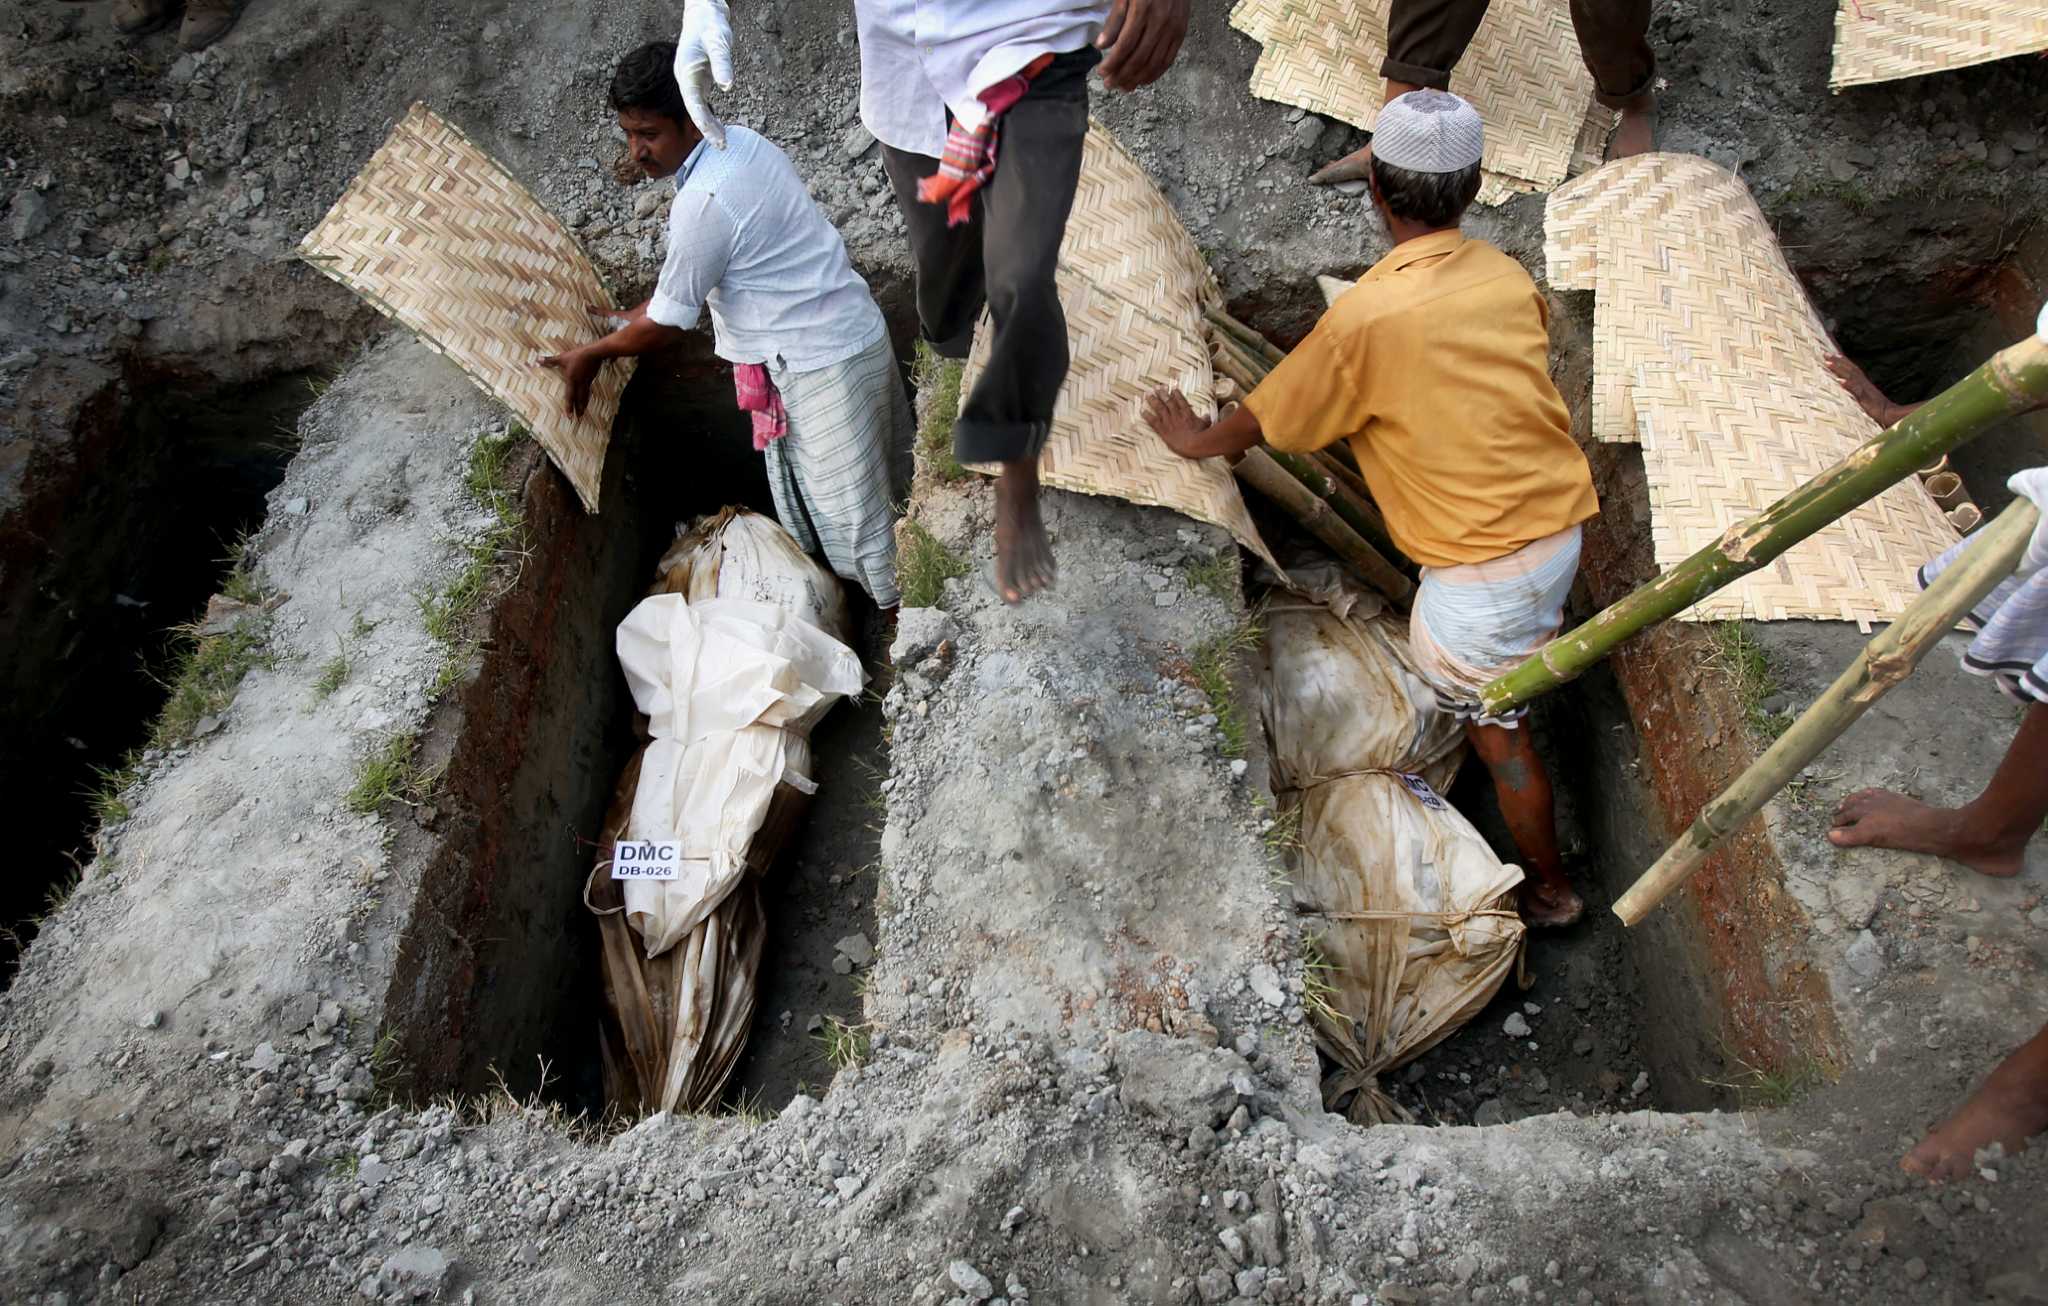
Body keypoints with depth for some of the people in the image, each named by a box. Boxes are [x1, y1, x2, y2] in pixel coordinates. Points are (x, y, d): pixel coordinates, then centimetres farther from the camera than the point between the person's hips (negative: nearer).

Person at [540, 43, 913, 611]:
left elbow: (668, 322, -13)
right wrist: (629, 318, 20)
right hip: (856, 330, 10)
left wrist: (590, 355, 1)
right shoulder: (741, 141, 6)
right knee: (888, 484, 21)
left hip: (822, 364, -10)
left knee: (853, 513, 3)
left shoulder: (703, 201, -24)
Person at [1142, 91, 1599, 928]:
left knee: (1493, 727, 14)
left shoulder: (1368, 315, -21)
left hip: (1485, 564, -6)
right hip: (1560, 522, 6)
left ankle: (1551, 889, 31)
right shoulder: (1507, 276, -1)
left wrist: (1197, 441, 12)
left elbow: (1268, 420, -7)